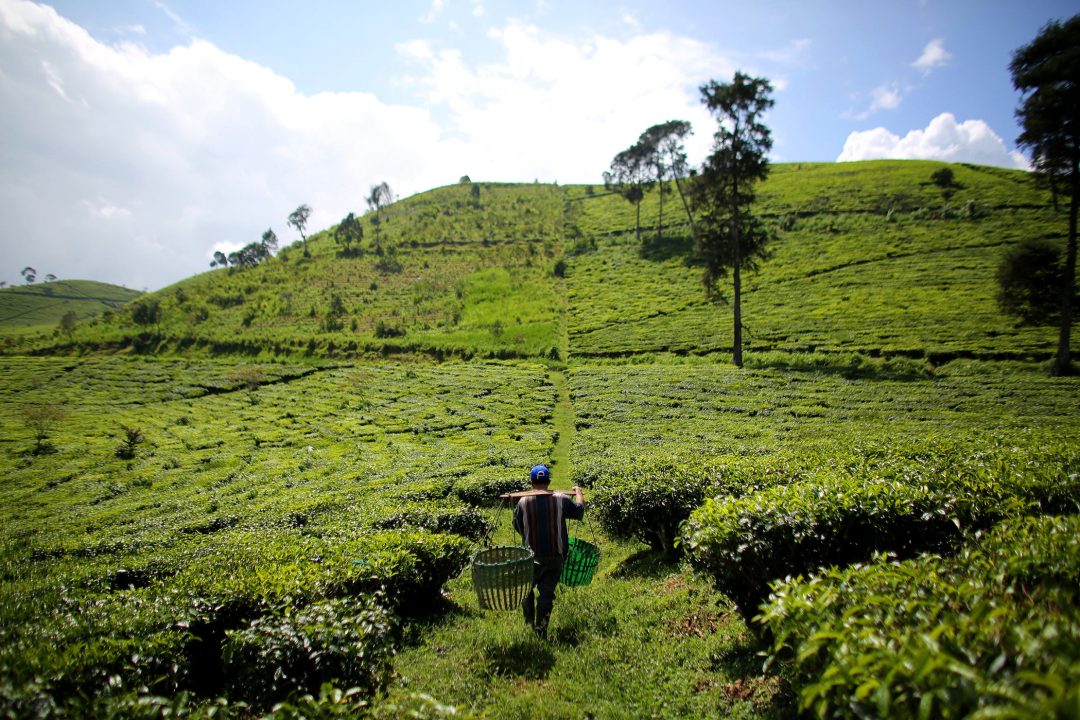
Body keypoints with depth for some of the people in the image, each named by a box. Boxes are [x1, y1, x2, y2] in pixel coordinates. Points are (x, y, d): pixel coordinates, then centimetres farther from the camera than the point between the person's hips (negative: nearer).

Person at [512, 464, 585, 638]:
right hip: (555, 556, 0)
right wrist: (578, 492, 23)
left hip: (532, 556, 0)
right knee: (547, 592, 9)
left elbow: (517, 527, 2)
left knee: (527, 588, 21)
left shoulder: (523, 502, -9)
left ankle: (529, 622, 31)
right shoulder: (561, 499, -8)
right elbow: (579, 511, 7)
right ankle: (541, 629, 12)